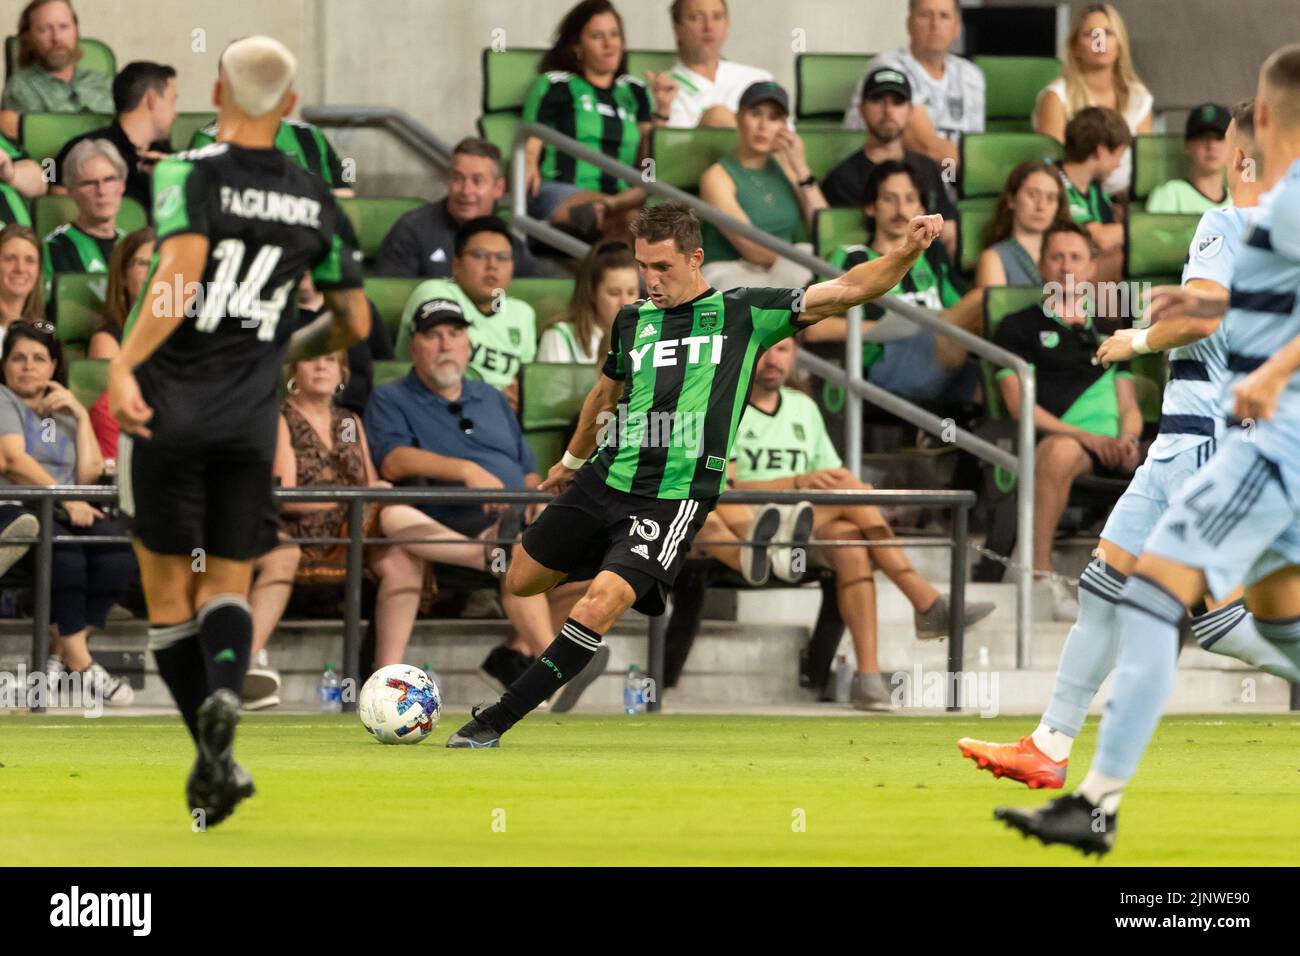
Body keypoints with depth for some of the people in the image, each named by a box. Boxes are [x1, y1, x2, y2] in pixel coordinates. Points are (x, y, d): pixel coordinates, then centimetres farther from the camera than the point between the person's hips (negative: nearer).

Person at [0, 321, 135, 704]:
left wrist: (81, 416, 9)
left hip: (67, 512, 6)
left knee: (117, 553, -25)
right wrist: (66, 499, -18)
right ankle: (80, 664, -31)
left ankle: (60, 656, -22)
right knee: (64, 552, -36)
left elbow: (89, 474, 14)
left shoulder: (62, 413, 27)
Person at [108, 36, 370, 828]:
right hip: (250, 417, 3)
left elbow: (183, 270, -25)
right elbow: (355, 323, 10)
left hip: (169, 406, -3)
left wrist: (124, 366, -26)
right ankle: (223, 693, -22)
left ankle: (215, 758, -4)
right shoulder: (316, 200, 6)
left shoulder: (188, 175, -8)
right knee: (227, 586, 11)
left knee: (169, 591, 8)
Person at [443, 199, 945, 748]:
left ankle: (496, 721, -19)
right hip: (605, 479, 6)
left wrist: (906, 254, -22)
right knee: (521, 581, 13)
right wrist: (572, 460, 41)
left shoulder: (745, 314, -2)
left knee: (600, 604, -22)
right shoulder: (633, 321, 9)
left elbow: (845, 291, -7)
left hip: (675, 499, -6)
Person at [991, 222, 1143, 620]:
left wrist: (1126, 439, -4)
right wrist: (1084, 436, -12)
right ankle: (1040, 575, -41)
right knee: (1061, 451, -42)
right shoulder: (1020, 327, 15)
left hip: (1114, 448, 4)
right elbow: (1019, 404, 2)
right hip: (1057, 437, -4)